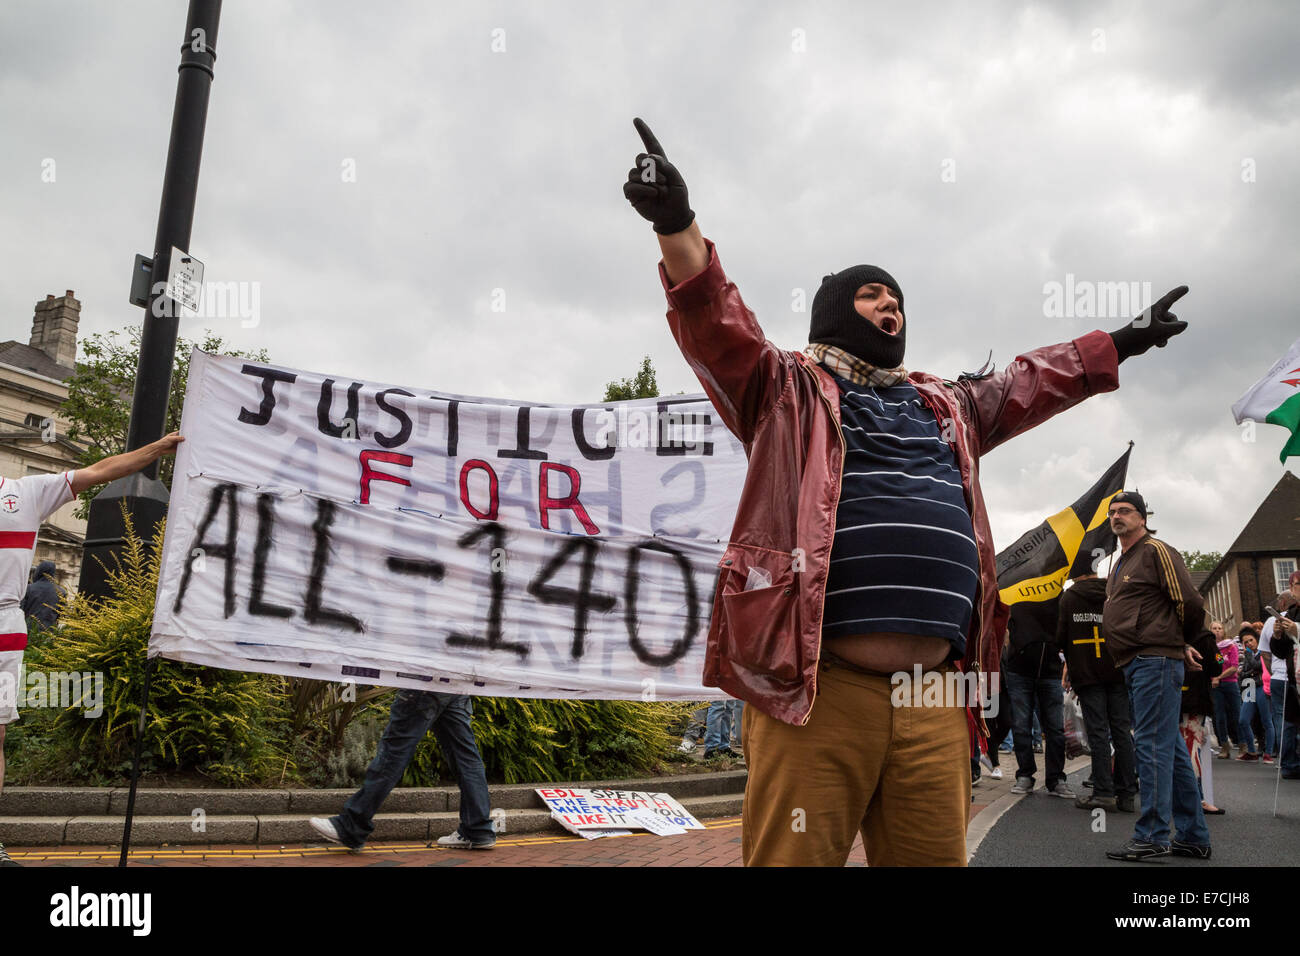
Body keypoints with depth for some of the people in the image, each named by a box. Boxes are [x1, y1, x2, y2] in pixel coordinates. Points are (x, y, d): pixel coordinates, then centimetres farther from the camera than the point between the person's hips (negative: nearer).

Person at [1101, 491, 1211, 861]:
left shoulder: (1156, 551, -6)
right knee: (1171, 749, 11)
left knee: (1152, 745, -9)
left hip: (1155, 660, -10)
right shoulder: (1120, 563, 22)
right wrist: (1182, 648, 19)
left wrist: (1183, 643, 3)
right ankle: (1194, 837, 18)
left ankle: (1152, 836, -6)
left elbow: (1189, 602, -12)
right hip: (1137, 664, 10)